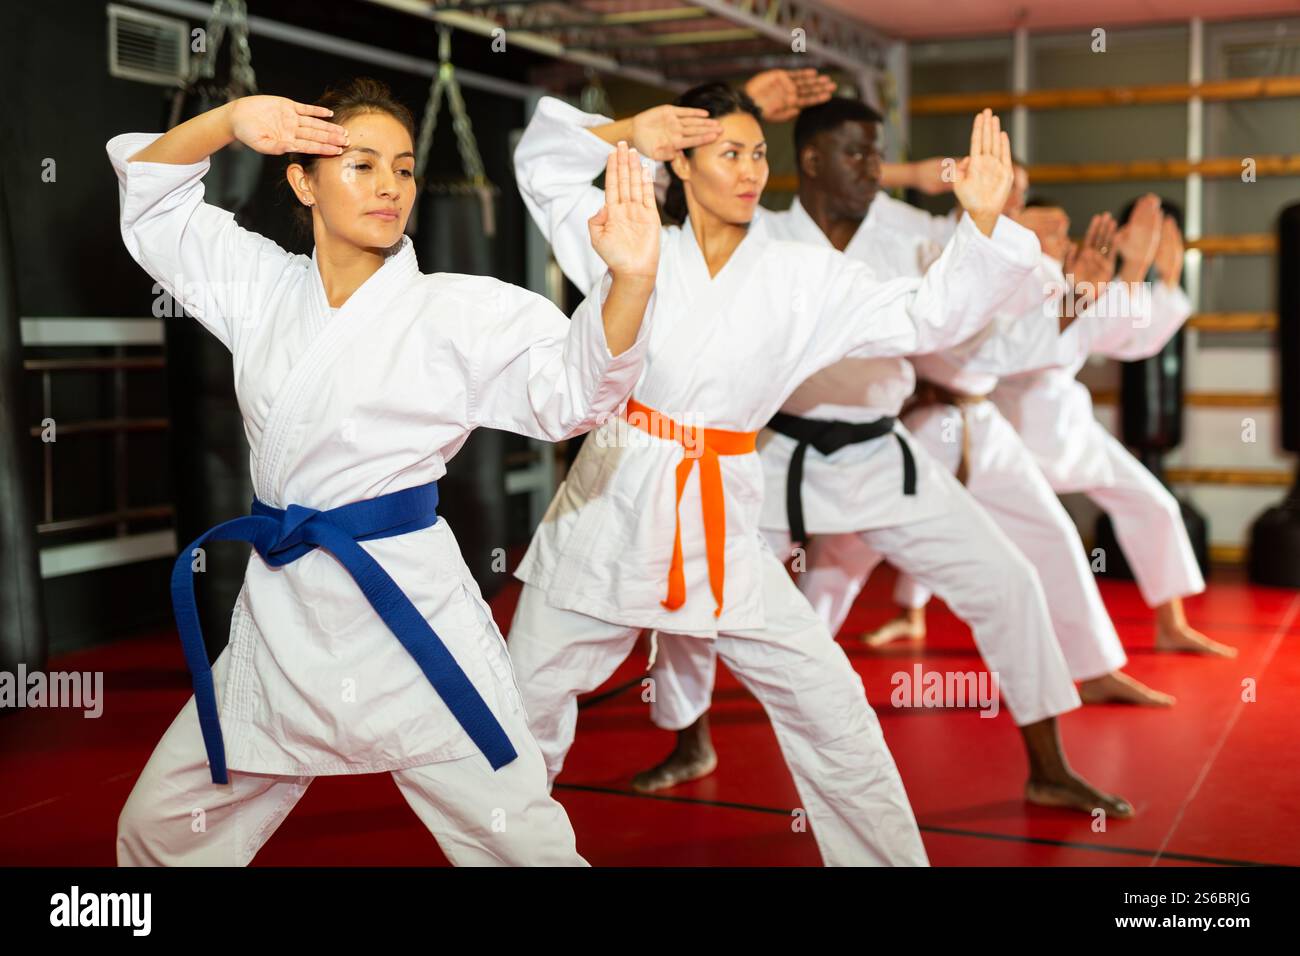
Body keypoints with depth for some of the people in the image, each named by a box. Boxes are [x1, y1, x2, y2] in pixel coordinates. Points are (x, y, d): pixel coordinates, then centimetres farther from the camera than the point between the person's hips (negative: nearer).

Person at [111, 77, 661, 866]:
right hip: (279, 619, 5)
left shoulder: (458, 310, -5)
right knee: (157, 832, 18)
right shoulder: (264, 288, 8)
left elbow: (572, 386, -14)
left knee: (522, 844, -3)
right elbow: (152, 195, 16)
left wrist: (630, 281, -33)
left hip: (410, 615, -4)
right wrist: (228, 121, -3)